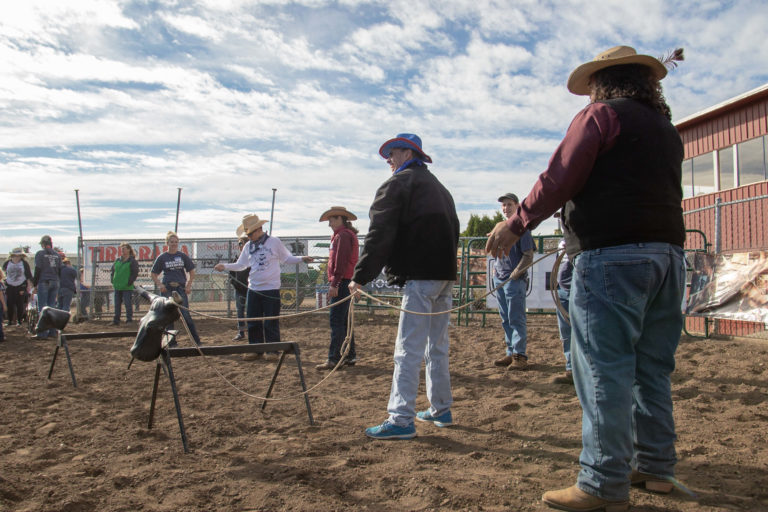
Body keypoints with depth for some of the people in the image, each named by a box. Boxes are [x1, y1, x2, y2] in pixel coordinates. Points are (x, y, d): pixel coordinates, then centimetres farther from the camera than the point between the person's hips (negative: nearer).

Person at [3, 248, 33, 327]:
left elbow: (28, 275, 0)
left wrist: (29, 285, -2)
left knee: (20, 304, 1)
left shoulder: (24, 263, -3)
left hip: (21, 286, -1)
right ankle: (10, 321, 11)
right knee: (10, 304, -2)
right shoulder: (7, 263, 1)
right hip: (10, 286, 1)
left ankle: (19, 321, 12)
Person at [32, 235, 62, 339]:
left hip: (43, 282, -5)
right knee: (52, 306, 9)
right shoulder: (57, 255, 12)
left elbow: (38, 270, -7)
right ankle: (52, 331, 10)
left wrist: (35, 284, -2)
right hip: (55, 283, 5)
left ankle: (43, 333, -9)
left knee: (42, 307, -5)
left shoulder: (40, 253, -4)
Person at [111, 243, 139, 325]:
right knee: (117, 305, 12)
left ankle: (129, 320, 3)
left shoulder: (133, 261, -6)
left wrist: (129, 282, -14)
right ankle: (116, 320, 20)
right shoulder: (117, 260, 12)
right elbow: (112, 270, 20)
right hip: (117, 287, 6)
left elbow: (135, 273, -9)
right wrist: (112, 280, 8)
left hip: (127, 288, -6)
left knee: (128, 304, -4)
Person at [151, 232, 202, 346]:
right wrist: (159, 285, -4)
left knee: (186, 315, -5)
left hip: (181, 288, -1)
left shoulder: (183, 256, 5)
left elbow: (191, 271, 10)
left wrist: (189, 285, 0)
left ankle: (197, 340, -1)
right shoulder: (162, 257, 3)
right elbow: (153, 273, 10)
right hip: (167, 289, 1)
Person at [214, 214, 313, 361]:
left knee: (271, 323, 1)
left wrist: (302, 259, -10)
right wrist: (225, 266, 1)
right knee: (253, 322, 8)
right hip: (253, 289, 5)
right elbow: (241, 265, 15)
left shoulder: (274, 242, -3)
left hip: (271, 289, -5)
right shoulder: (248, 246, 9)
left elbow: (287, 258, 4)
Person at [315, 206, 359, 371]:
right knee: (344, 321, 14)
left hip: (342, 283, -11)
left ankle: (334, 359, -10)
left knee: (336, 320, -11)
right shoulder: (346, 235, 21)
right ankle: (350, 356, 19)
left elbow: (341, 262, -20)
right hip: (344, 284, 11)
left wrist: (334, 284, -22)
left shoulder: (343, 235, -11)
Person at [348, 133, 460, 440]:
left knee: (408, 351, -10)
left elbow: (380, 236, -11)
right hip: (445, 275, 9)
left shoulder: (397, 184, -2)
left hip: (419, 276, -9)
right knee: (437, 348, 16)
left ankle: (401, 420, -10)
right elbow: (453, 231, 23)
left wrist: (361, 277, -9)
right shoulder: (440, 188, 24)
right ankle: (441, 410, 24)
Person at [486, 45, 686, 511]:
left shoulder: (601, 115, -2)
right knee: (652, 369, 14)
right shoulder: (667, 129, 22)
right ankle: (656, 466, 23)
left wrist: (515, 224, -1)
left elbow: (559, 181, -9)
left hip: (613, 257, -8)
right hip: (667, 254, 9)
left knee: (604, 372, -6)